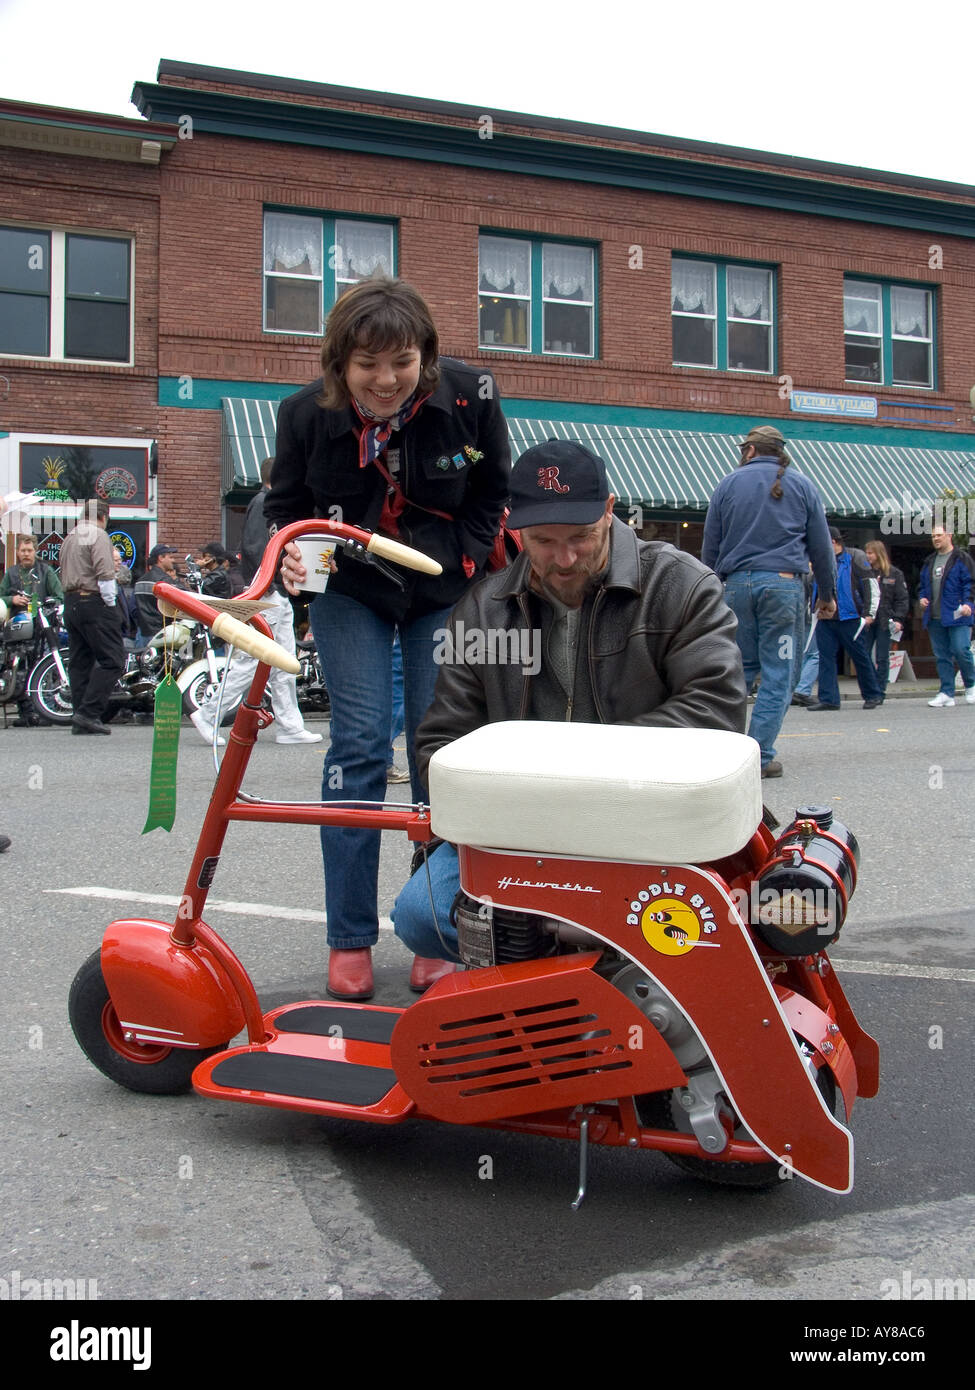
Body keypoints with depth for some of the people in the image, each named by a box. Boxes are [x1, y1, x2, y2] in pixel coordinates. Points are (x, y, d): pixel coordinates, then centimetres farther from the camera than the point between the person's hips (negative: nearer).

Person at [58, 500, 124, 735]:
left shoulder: (69, 538, 20)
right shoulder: (98, 535, -7)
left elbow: (65, 574, 19)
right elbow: (104, 574, -17)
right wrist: (111, 603, -12)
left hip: (71, 603, 9)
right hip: (94, 603, -9)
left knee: (79, 662, 9)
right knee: (111, 660, -8)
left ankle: (80, 719, 7)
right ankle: (88, 713, -16)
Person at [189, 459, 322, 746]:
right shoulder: (262, 502, -11)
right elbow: (253, 547, -20)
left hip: (279, 596, 11)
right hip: (266, 596, -11)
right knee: (251, 661, -8)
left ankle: (290, 726, 13)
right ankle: (207, 715, -1)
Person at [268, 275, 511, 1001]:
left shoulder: (469, 395, -16)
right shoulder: (306, 415, -14)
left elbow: (494, 495, 0)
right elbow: (286, 505, 2)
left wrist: (459, 560, -12)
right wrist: (297, 549, -19)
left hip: (445, 593, 0)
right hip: (350, 593, 0)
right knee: (359, 745, -9)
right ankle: (350, 939, 1)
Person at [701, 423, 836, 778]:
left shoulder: (728, 484, 10)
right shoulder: (802, 486, 9)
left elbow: (710, 546, 11)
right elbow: (821, 546, 10)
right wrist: (827, 594, 18)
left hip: (737, 583, 2)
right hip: (783, 584, -2)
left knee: (740, 667, 11)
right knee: (778, 674, 0)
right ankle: (760, 756, -4)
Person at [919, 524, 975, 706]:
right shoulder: (929, 562, 18)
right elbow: (923, 585, 27)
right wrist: (922, 598, 8)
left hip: (957, 616, -6)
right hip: (934, 618, 6)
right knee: (942, 656, 5)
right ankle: (947, 694, 7)